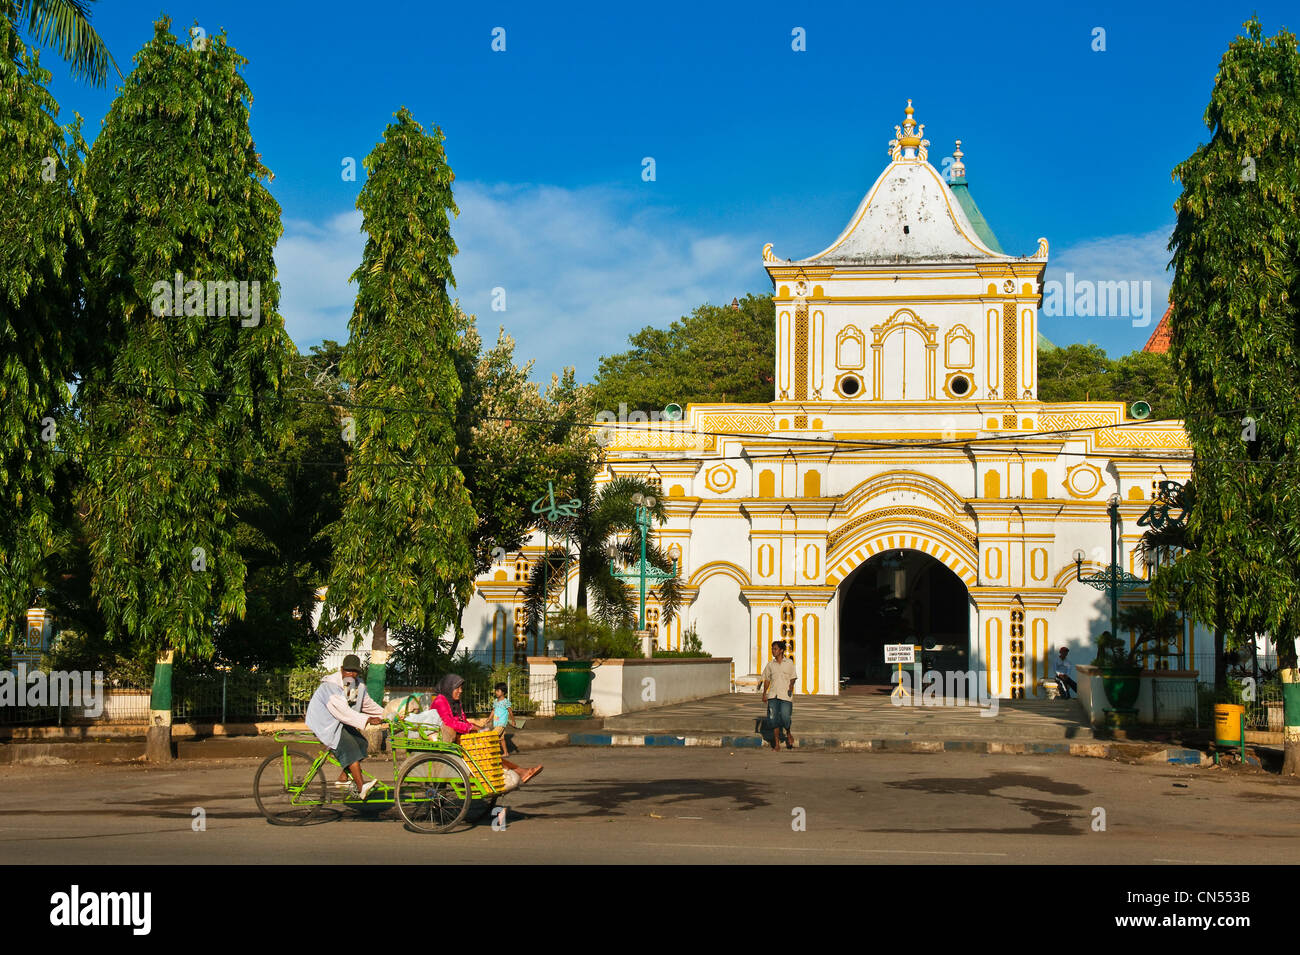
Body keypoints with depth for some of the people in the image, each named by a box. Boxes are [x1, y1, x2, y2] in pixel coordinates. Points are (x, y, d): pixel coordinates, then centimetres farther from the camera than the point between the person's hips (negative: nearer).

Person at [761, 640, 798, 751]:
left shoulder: (789, 663, 3)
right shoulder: (770, 664, 9)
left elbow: (793, 678, 6)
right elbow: (767, 679, 15)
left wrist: (791, 686, -12)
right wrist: (764, 693, 10)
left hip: (785, 696, -3)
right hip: (773, 695, 3)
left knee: (785, 717, -10)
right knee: (774, 719, -2)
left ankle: (788, 734, 22)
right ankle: (776, 743, 5)